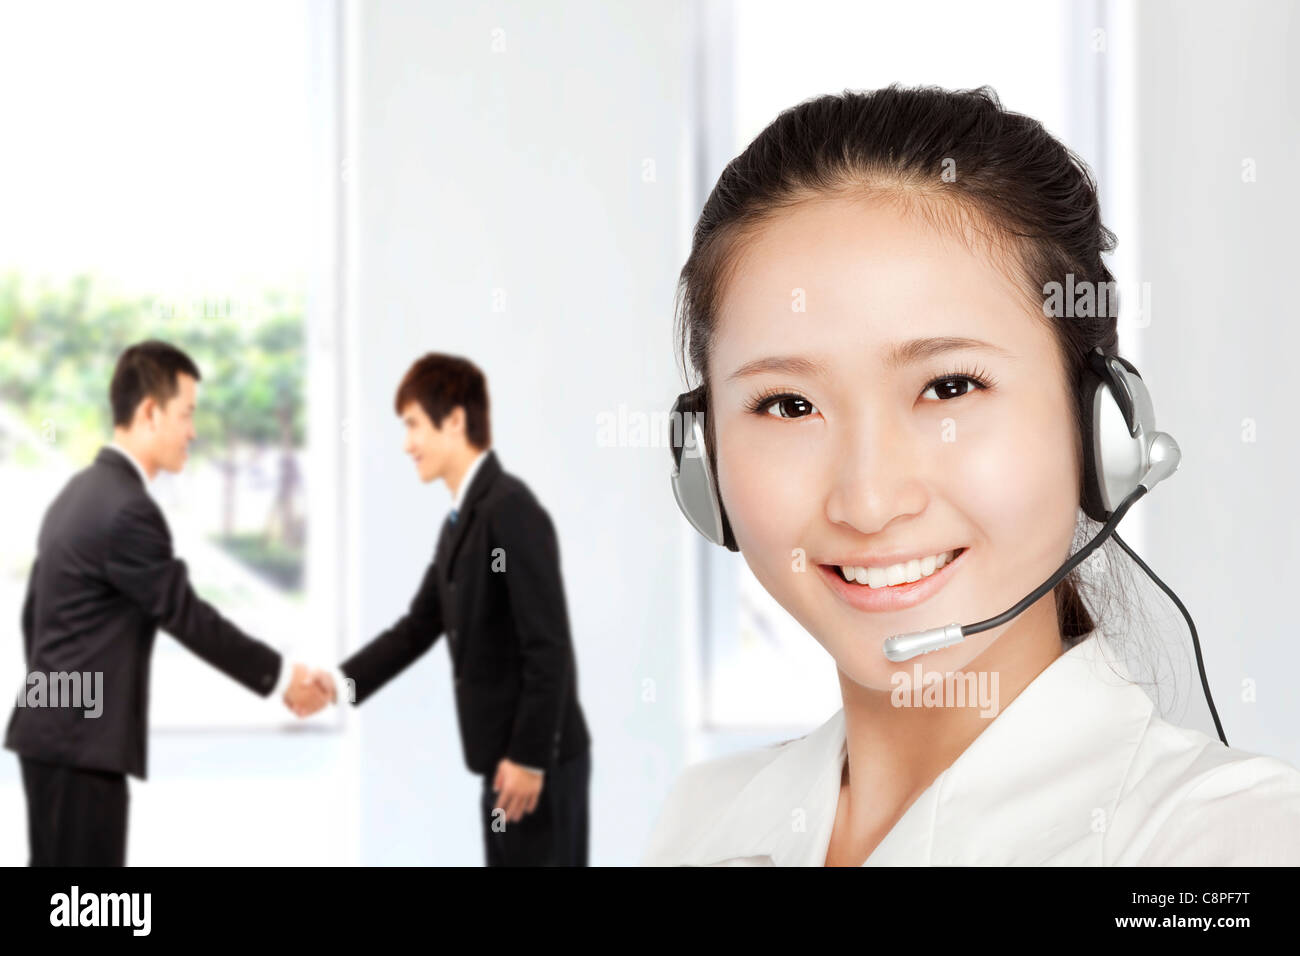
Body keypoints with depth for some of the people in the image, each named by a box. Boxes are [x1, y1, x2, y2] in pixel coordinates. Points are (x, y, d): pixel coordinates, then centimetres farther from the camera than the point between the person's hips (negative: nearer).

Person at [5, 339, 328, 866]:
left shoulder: (81, 492, 13)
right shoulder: (127, 509, -18)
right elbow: (187, 616, -14)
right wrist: (281, 675, -6)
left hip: (59, 729, 10)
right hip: (82, 739, -10)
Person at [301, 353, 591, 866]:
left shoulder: (511, 510, -17)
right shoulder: (461, 519, 14)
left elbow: (548, 646, -21)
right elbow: (419, 626, 17)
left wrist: (529, 758, -21)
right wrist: (342, 681, 5)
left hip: (538, 758, -10)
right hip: (506, 756, 10)